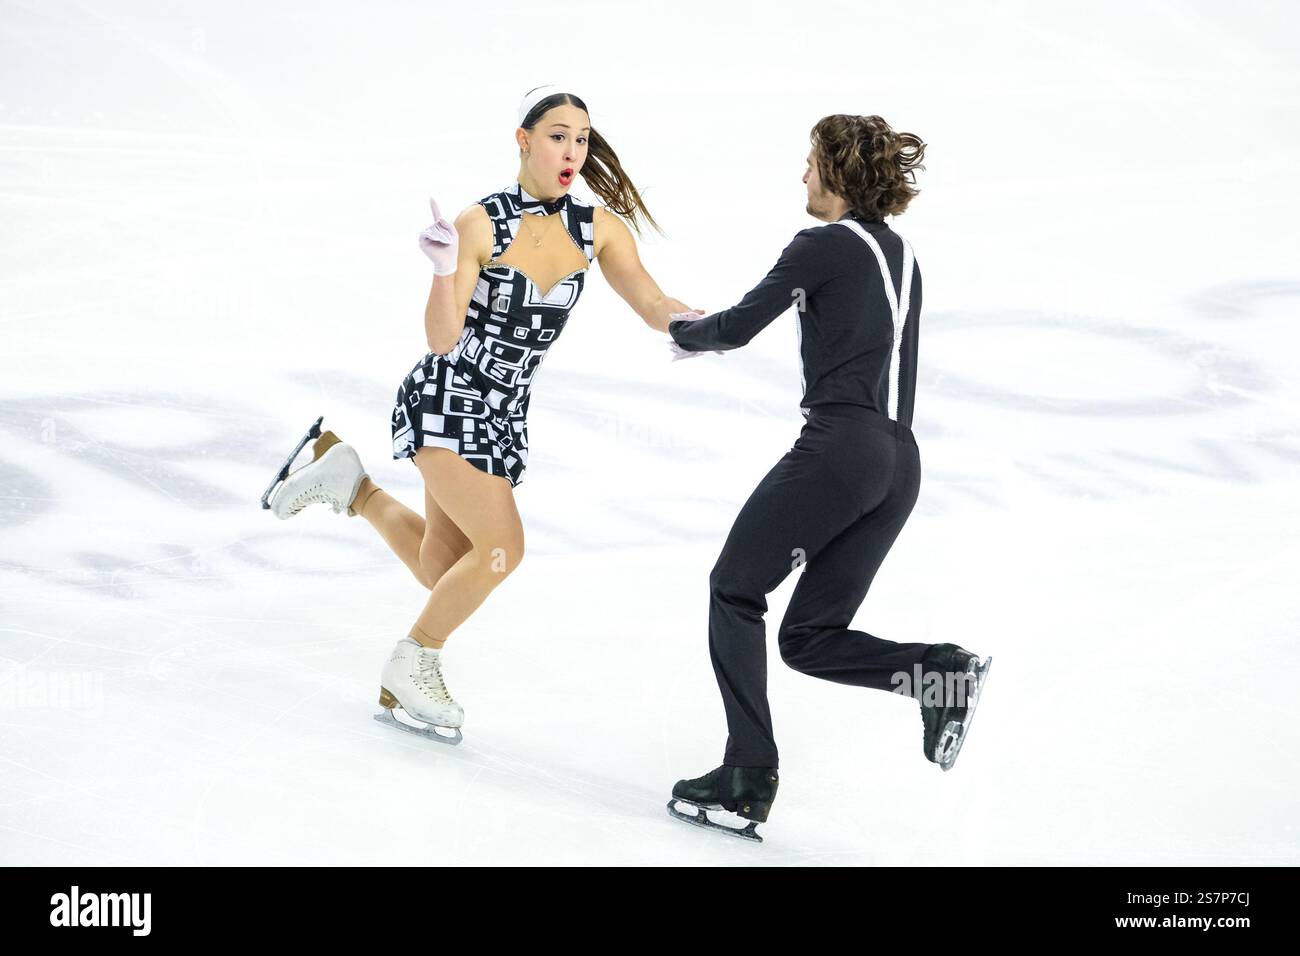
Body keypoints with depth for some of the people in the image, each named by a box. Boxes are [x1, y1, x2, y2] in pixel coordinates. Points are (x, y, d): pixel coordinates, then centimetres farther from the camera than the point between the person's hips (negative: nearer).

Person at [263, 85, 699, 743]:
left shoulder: (597, 226, -5)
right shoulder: (480, 225, -19)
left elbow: (656, 308, -4)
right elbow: (442, 339, -20)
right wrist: (445, 271, -38)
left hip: (505, 414, 6)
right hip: (446, 400, -6)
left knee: (443, 572, 14)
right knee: (502, 549, -19)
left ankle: (351, 484, 35)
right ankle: (413, 665, 5)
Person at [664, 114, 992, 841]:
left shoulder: (826, 246, -3)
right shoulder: (901, 255, 21)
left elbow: (737, 328, 0)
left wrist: (683, 331, 20)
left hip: (839, 446, -8)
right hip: (901, 462, 8)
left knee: (735, 591, 7)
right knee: (810, 638, 12)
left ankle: (749, 775, 1)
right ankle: (937, 671, -12)